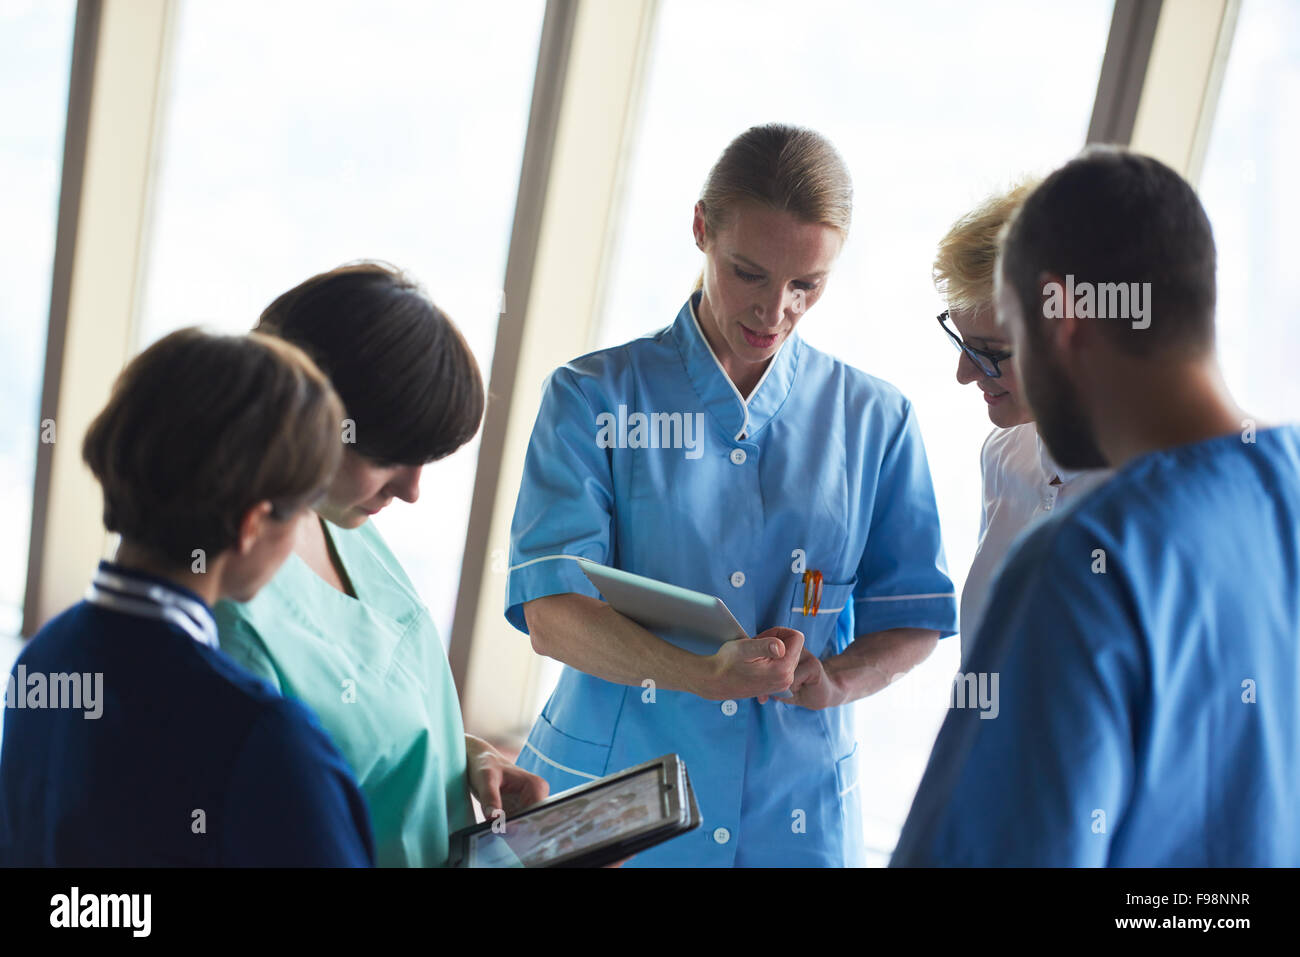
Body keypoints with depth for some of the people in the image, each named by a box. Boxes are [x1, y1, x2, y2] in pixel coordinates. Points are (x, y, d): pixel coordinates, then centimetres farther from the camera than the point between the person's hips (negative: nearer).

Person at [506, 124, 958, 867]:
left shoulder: (875, 420, 3)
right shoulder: (594, 396, -5)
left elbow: (915, 617, 4)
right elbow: (550, 611, -15)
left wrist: (837, 681, -18)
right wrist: (703, 675, -30)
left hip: (797, 817, 2)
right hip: (606, 793, -2)